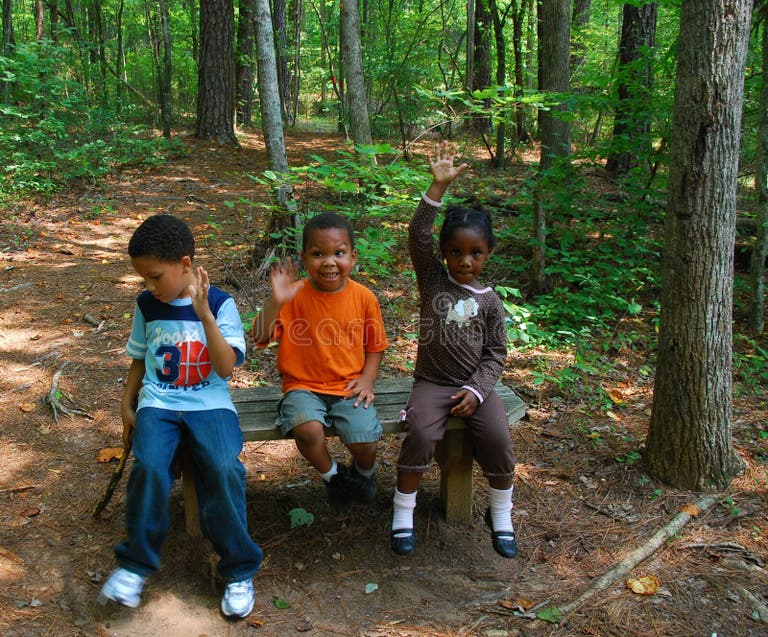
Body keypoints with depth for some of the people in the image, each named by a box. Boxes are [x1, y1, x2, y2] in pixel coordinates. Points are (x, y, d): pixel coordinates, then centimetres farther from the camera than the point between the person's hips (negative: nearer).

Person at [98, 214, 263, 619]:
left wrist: (204, 314, -21)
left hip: (210, 403, -2)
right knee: (149, 467, -28)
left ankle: (239, 570, -9)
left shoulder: (220, 303, -4)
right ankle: (135, 563, -5)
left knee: (224, 469, -29)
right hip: (158, 403, 3)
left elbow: (226, 367, -13)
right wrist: (127, 407, 14)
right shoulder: (147, 305, 8)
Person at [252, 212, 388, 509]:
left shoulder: (363, 297, -2)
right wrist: (276, 301, -29)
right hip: (304, 386, -1)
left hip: (349, 387, 1)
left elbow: (375, 345, 10)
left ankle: (364, 473, 22)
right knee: (308, 428, -31)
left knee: (365, 442, -19)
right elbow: (260, 337, -14)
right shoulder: (295, 295, -7)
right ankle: (333, 475, 5)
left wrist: (367, 378, -7)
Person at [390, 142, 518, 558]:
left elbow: (496, 352, 4)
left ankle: (501, 516, 6)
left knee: (498, 438, -20)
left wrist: (475, 390, -12)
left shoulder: (489, 300, 4)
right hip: (432, 382, -1)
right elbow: (417, 235, -14)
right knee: (421, 434, -27)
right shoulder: (433, 279, 1)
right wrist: (438, 187, -22)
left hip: (476, 385, 1)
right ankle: (403, 516, -8)